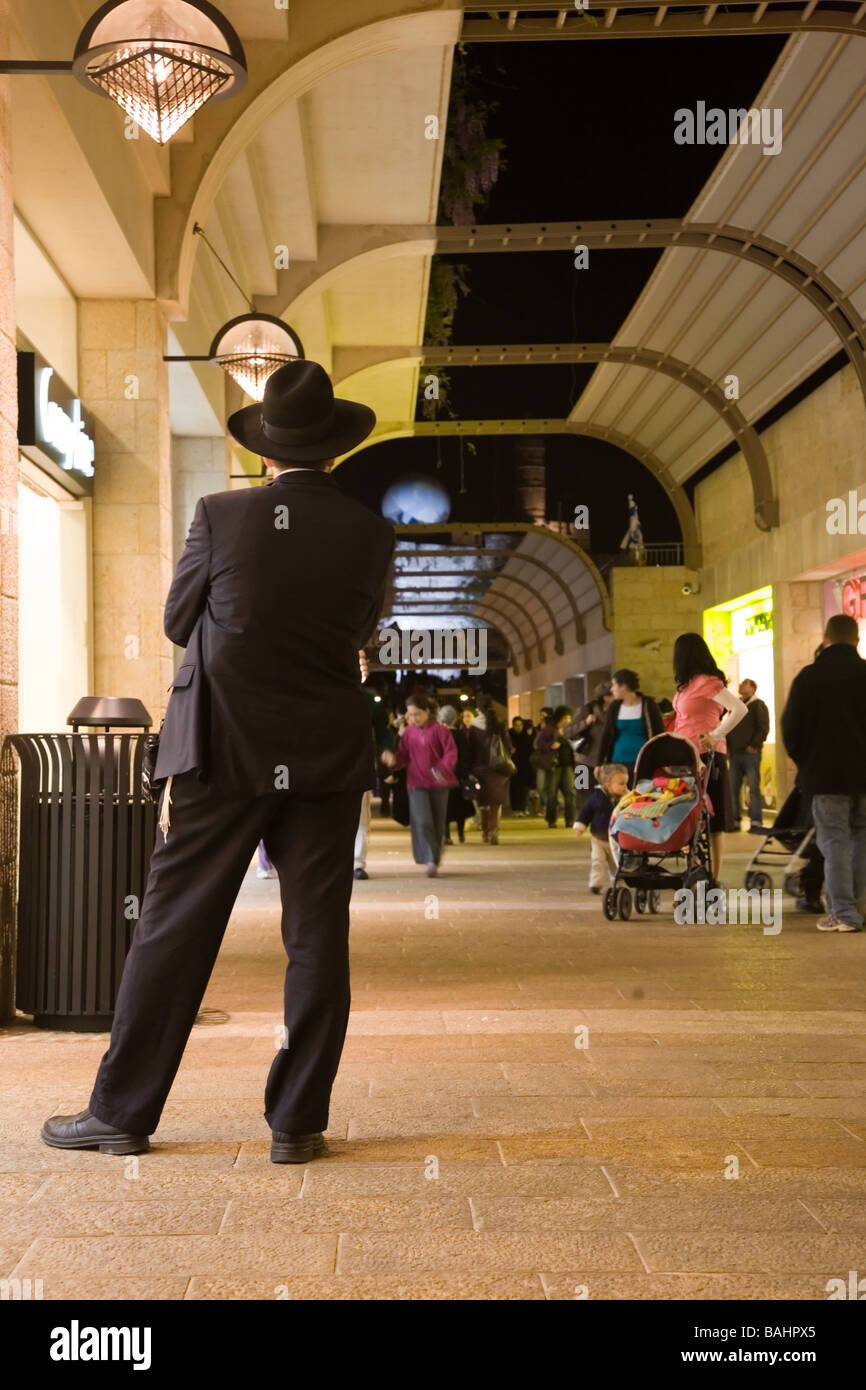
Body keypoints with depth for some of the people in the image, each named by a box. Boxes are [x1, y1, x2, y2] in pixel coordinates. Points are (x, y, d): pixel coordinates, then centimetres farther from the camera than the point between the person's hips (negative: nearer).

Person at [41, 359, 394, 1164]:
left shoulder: (219, 517, -6)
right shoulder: (368, 534, -2)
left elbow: (178, 622, 5)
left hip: (222, 754, -1)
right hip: (326, 760, 1)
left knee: (173, 930, 6)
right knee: (316, 939, 7)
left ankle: (122, 1113, 15)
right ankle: (297, 1123, 12)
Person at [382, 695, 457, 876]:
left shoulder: (439, 729, -4)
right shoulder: (408, 732, 5)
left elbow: (451, 751, -8)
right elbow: (404, 756, 8)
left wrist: (443, 769, -24)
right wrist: (393, 759, -15)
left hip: (439, 783, -1)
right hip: (417, 782, 1)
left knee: (437, 823, 8)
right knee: (422, 821, -16)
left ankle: (435, 860, 24)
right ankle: (429, 860, -14)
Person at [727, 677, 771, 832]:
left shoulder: (758, 705, 3)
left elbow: (764, 728, -5)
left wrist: (754, 745, -13)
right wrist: (727, 746, 10)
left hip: (751, 754, -6)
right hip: (735, 754, 6)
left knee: (754, 788, -7)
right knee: (733, 789, 3)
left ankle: (756, 822, -7)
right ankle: (734, 820, 8)